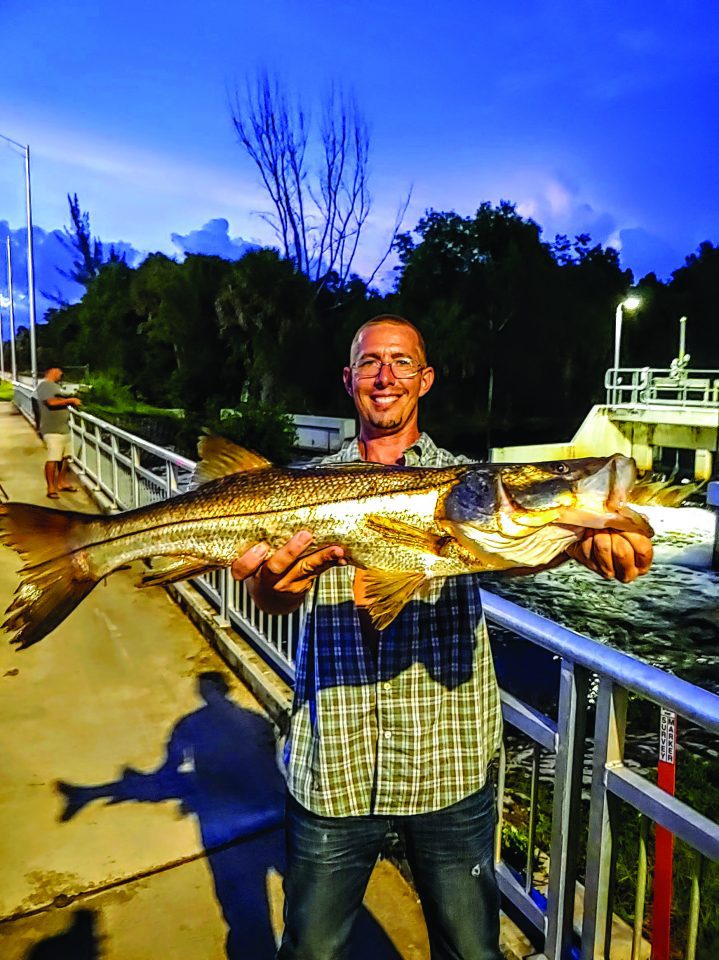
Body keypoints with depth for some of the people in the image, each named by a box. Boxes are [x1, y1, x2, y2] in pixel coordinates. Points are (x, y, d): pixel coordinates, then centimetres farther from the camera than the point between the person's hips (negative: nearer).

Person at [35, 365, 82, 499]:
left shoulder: (54, 385, 20)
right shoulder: (43, 385, -10)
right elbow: (51, 402, -23)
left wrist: (71, 402, 10)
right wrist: (71, 400, -15)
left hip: (64, 427, 9)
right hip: (52, 429, -9)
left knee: (65, 457, 12)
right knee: (52, 459, -7)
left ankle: (62, 483, 24)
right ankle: (51, 488, -1)